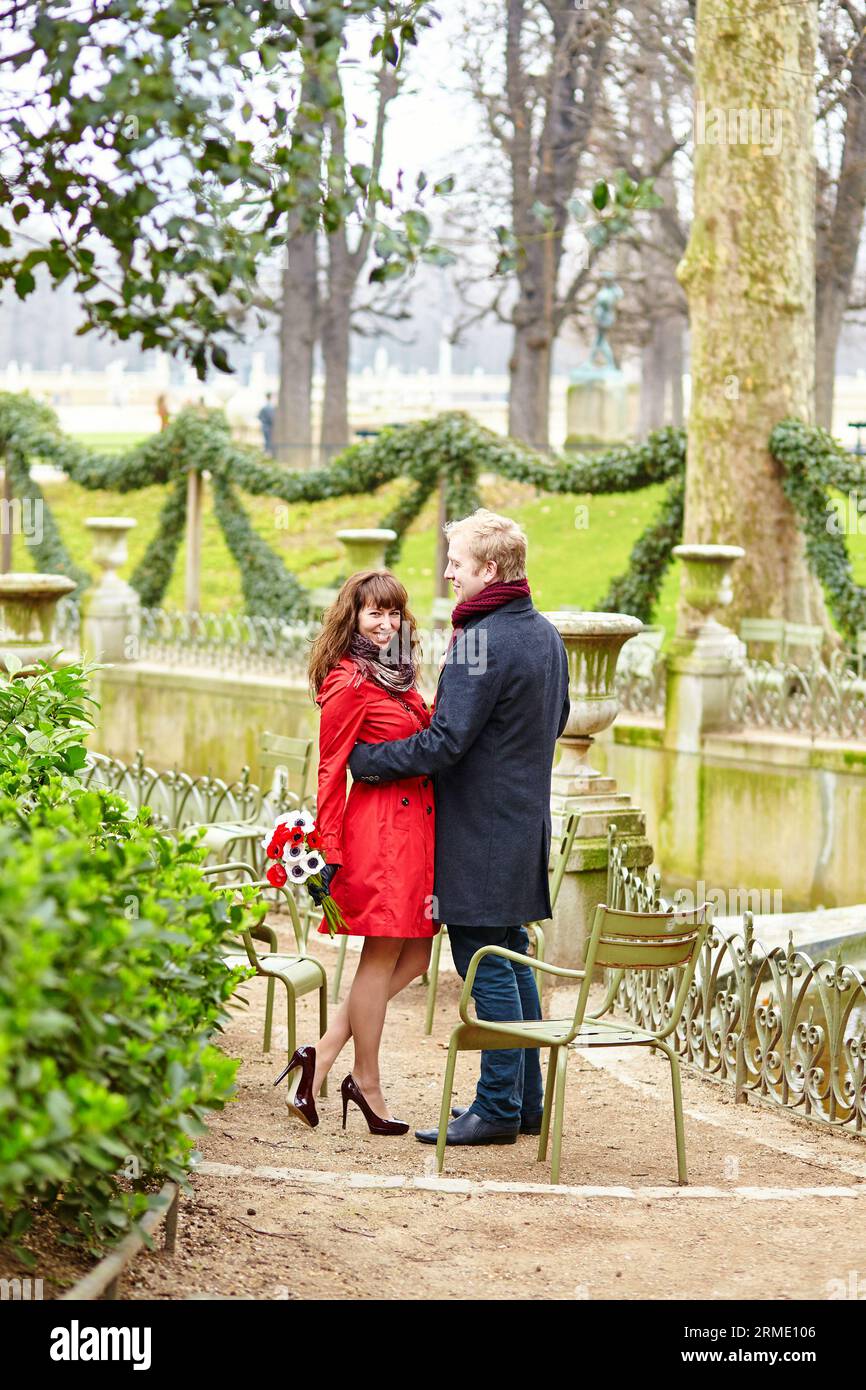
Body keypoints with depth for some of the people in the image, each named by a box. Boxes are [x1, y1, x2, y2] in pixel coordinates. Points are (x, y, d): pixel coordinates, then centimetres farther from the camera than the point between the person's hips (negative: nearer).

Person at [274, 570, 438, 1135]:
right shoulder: (349, 680, -10)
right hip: (381, 826, -9)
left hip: (416, 823, 9)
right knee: (382, 957, -1)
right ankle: (367, 1084, 11)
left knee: (414, 958, 10)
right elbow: (331, 770, -11)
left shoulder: (399, 676, 17)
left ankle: (322, 1058, 15)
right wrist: (331, 853, -13)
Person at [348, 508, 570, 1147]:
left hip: (480, 828, -9)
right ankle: (526, 1100, 22)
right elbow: (557, 721, 21)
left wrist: (365, 759, -12)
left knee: (485, 964, -3)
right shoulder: (547, 634, 9)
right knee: (512, 954, 15)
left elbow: (445, 742, -22)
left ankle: (497, 1109, 2)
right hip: (527, 820, 9)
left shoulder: (482, 640, -19)